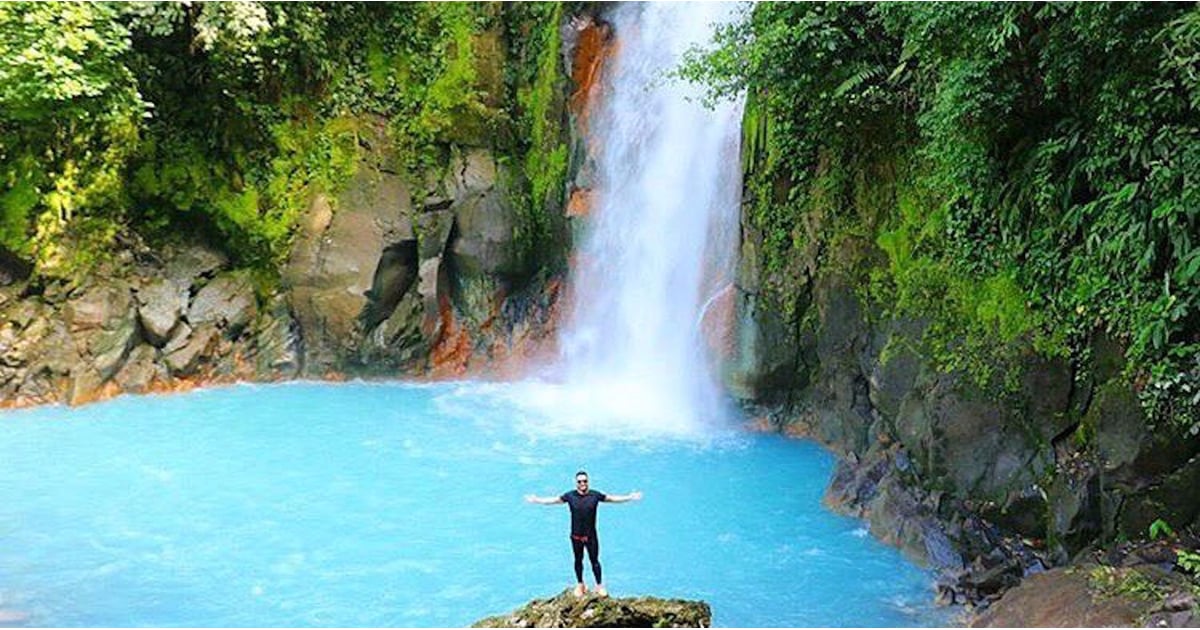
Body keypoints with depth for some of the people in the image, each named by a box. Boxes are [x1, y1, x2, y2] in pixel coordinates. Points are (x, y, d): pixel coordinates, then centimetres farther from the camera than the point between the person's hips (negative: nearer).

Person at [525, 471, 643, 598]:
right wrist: (537, 500, -4)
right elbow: (554, 500, 0)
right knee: (578, 560, 16)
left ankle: (599, 586, 24)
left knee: (594, 561, 8)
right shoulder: (570, 495, -10)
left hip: (591, 536, -1)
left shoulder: (595, 495, -9)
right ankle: (580, 585, 33)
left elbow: (612, 498, 1)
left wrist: (629, 497, -1)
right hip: (576, 536, 1)